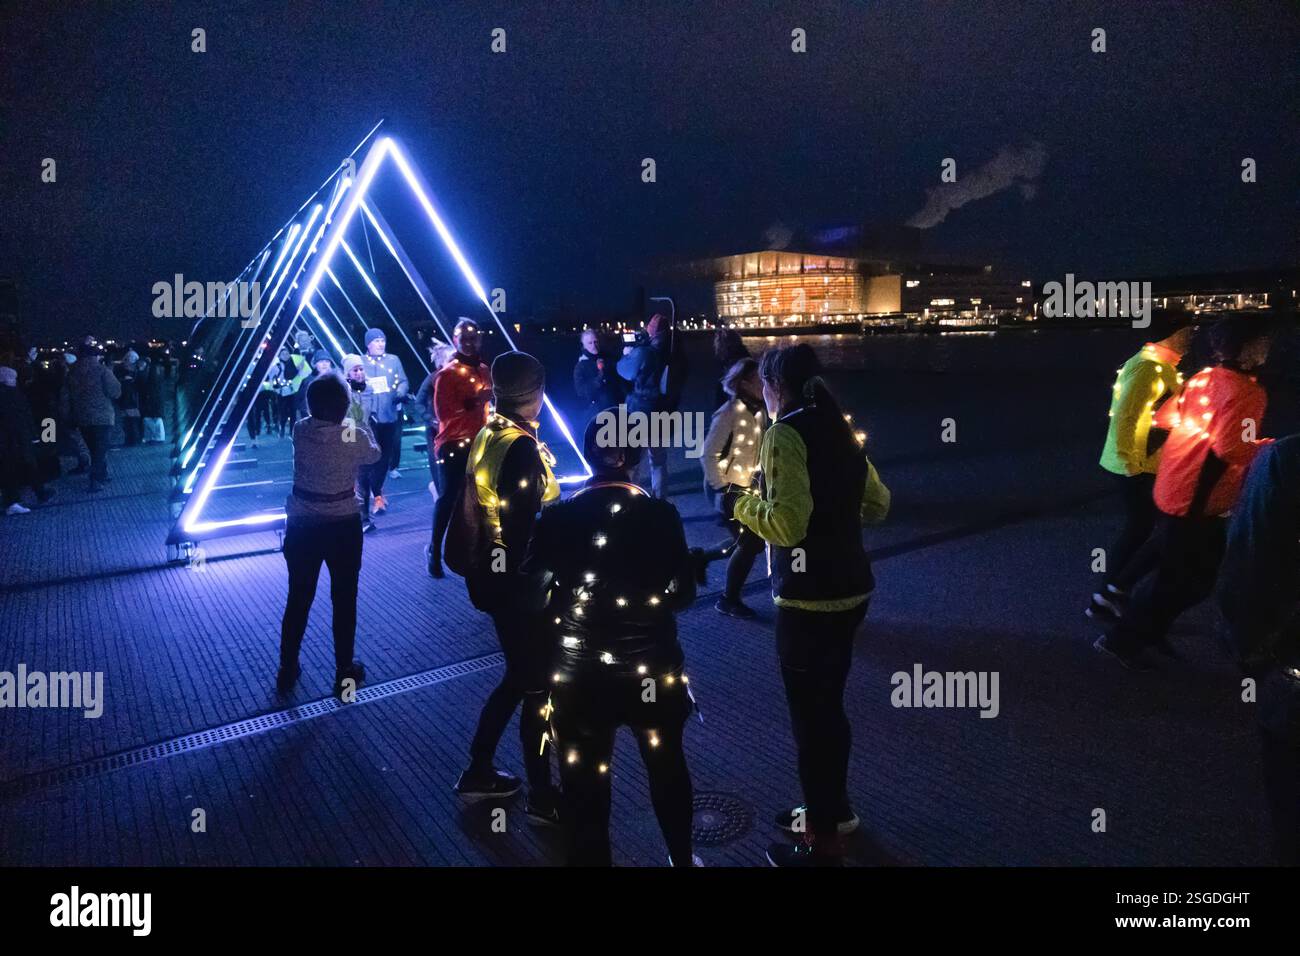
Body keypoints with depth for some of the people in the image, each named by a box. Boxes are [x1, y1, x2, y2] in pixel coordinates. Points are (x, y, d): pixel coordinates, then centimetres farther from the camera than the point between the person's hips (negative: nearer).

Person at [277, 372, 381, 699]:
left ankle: (287, 671, 27)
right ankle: (344, 673, 22)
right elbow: (375, 455, 6)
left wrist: (353, 424, 23)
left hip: (302, 524, 3)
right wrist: (362, 421, 19)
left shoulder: (300, 430, -8)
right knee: (344, 600, 12)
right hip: (343, 526, -3)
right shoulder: (354, 436, -16)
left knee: (298, 599, 16)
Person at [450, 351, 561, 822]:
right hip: (519, 581, -9)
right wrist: (542, 580, -15)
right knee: (538, 685, 6)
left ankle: (478, 772, 34)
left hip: (494, 574, 9)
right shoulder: (522, 448, -23)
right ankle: (542, 796, 21)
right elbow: (523, 524, -23)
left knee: (518, 676, 23)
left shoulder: (488, 437, 4)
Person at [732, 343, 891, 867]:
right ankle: (834, 808, 40)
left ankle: (823, 841, 20)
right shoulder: (838, 429, 10)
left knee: (810, 713, 6)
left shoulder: (786, 432, -15)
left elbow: (788, 522, -24)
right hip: (849, 588, 8)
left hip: (810, 598, -8)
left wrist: (743, 505, -8)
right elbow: (877, 505, 16)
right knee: (827, 705, 22)